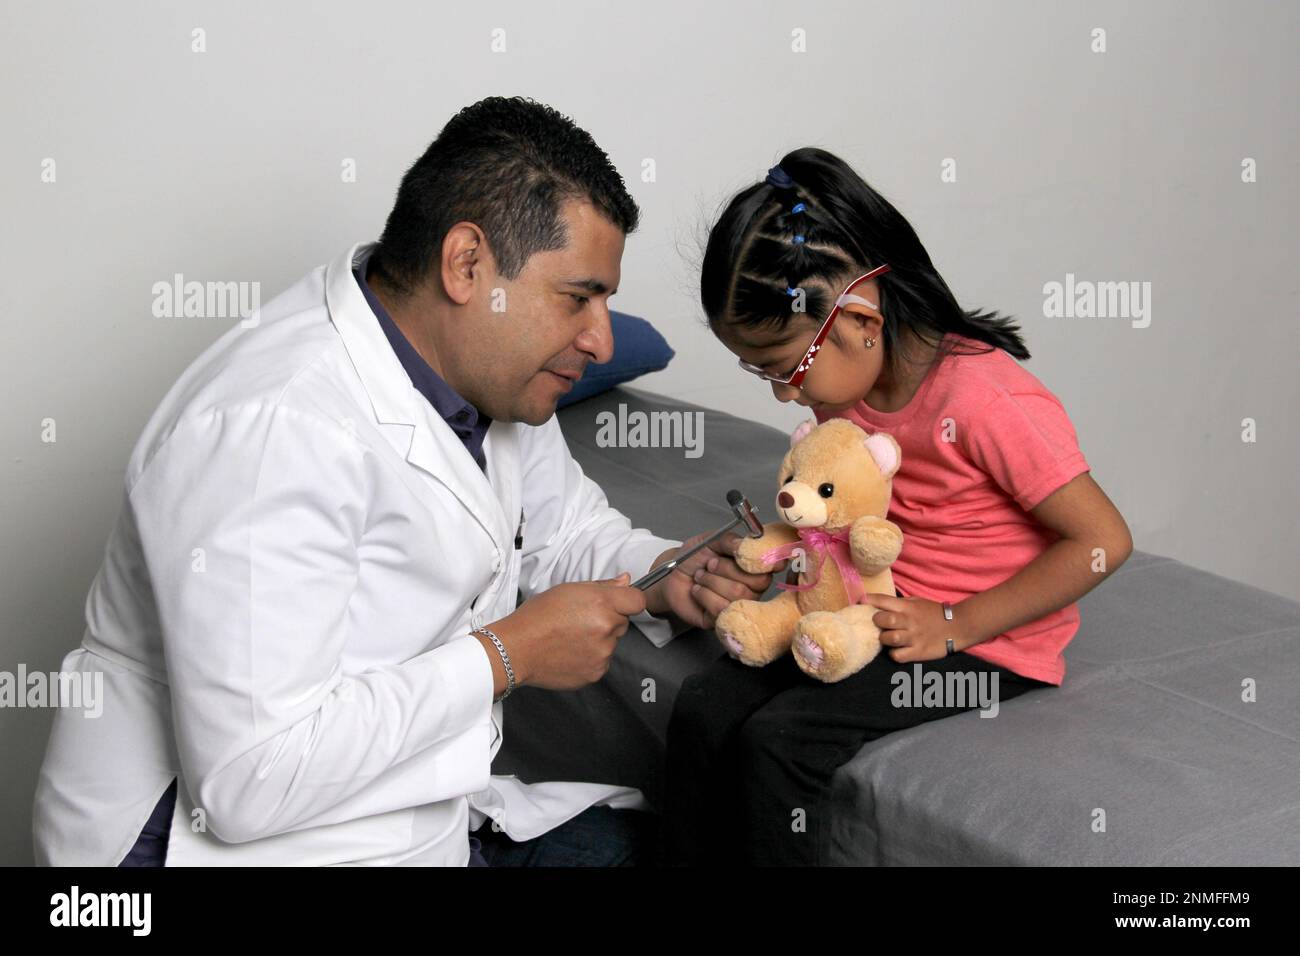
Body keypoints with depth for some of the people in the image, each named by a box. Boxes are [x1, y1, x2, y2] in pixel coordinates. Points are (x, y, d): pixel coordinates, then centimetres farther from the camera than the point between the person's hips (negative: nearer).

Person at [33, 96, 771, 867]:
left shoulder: (484, 361, -1)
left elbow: (565, 526, 17)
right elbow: (249, 780, -32)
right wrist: (508, 654, -24)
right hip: (238, 831, -8)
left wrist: (664, 577, -5)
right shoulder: (274, 427, -29)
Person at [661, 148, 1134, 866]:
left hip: (984, 642, -8)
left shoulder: (986, 402, -24)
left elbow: (1101, 542, -21)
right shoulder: (843, 385, 1)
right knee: (702, 709, -10)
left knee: (777, 739, -23)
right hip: (872, 613, 8)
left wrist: (952, 627, -20)